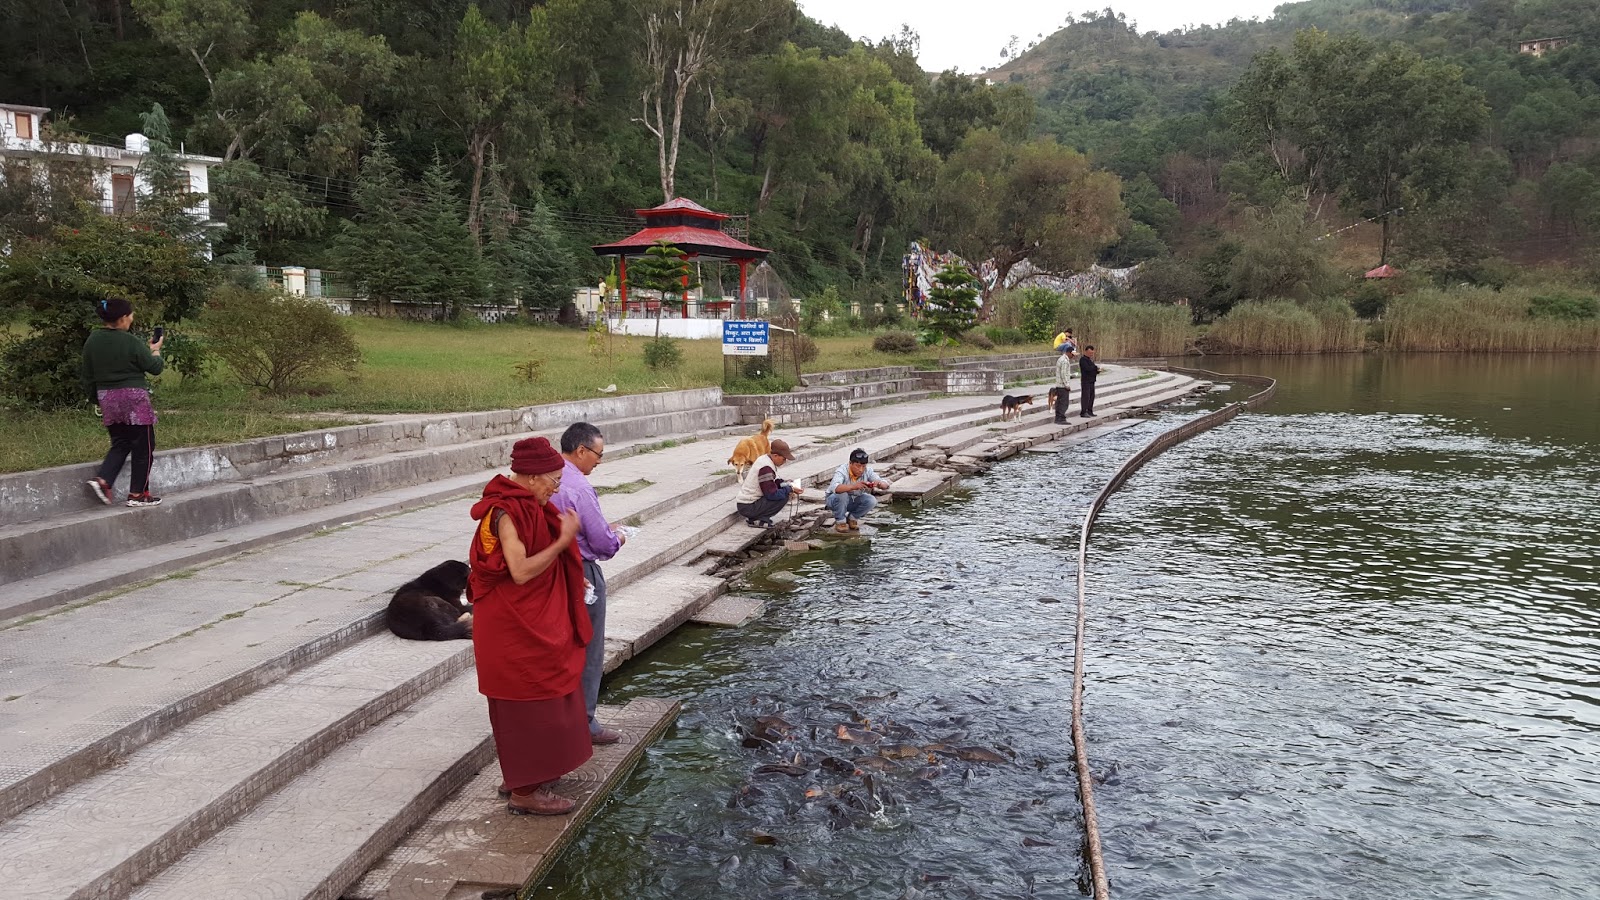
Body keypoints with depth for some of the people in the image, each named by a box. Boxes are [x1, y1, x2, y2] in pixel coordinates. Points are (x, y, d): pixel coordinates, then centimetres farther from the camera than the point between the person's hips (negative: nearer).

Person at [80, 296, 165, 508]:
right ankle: (137, 494, 9)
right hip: (133, 397, -6)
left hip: (106, 397, 6)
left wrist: (96, 398, 22)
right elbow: (155, 368, -5)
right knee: (143, 446, 6)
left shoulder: (92, 341, 4)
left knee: (120, 443, 20)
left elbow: (87, 375, 11)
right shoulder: (131, 342, -15)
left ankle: (102, 480, 1)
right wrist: (155, 350, 14)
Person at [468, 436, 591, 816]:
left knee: (529, 701, 19)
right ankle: (525, 792, 10)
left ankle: (523, 775, 32)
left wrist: (570, 580, 11)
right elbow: (521, 571, -26)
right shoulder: (507, 511, -21)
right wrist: (564, 540, -22)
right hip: (516, 626, -10)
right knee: (528, 703, -1)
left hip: (530, 621, 10)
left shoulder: (523, 504, 8)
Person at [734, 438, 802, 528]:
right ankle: (756, 520, -10)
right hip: (747, 508, -10)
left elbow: (773, 481, 20)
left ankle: (753, 517, 8)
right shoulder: (765, 468, -23)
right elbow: (772, 494, -24)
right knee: (784, 496, -16)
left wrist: (785, 484, 3)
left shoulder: (764, 458, 7)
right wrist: (790, 489, -11)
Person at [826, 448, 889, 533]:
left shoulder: (867, 471, -16)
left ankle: (852, 518, 4)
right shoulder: (842, 471, -30)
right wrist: (853, 486, -64)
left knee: (872, 501, -21)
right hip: (835, 500, -4)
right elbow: (834, 488, -50)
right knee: (842, 495, -37)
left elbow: (886, 484, -19)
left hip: (854, 501, 4)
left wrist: (879, 483, -44)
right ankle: (840, 521, -11)